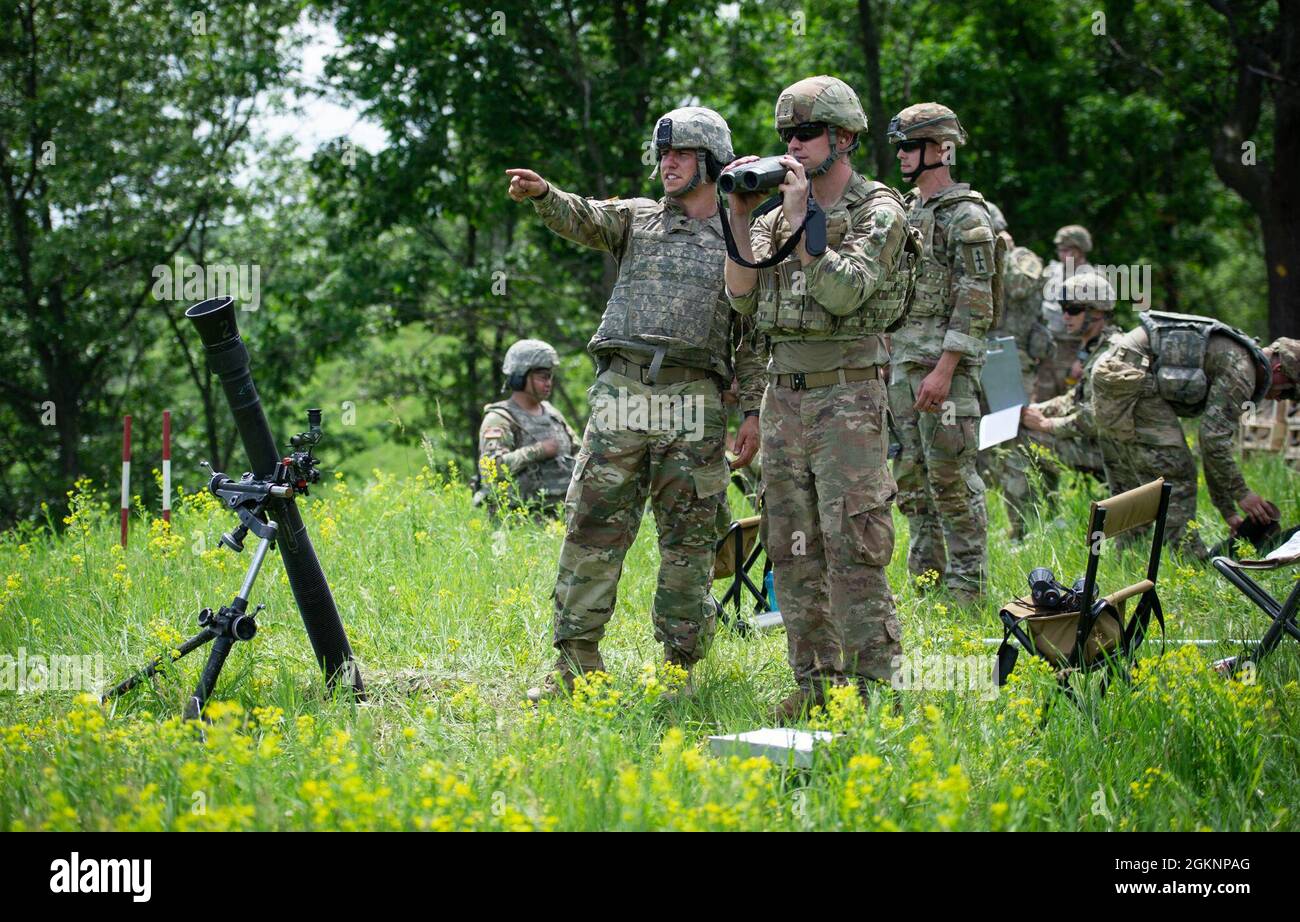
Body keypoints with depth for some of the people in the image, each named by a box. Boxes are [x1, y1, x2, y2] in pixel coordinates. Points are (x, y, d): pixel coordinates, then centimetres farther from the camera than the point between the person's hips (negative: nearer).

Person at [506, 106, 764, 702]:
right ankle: (576, 662, -1)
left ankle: (680, 664, 9)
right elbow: (584, 220, -5)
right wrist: (542, 194, -26)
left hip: (693, 404, -1)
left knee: (689, 539, 1)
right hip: (620, 393, 1)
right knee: (592, 528, -3)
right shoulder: (637, 219, 15)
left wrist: (752, 412, -1)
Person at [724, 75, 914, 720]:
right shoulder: (779, 212, 14)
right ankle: (814, 679, 13)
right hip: (784, 393, 7)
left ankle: (873, 684, -9)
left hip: (848, 394, -7)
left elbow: (845, 292, -18)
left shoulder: (879, 211, -4)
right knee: (792, 546, 7)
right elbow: (744, 298, 6)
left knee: (852, 545, -11)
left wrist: (800, 220, -18)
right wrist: (740, 221, -3)